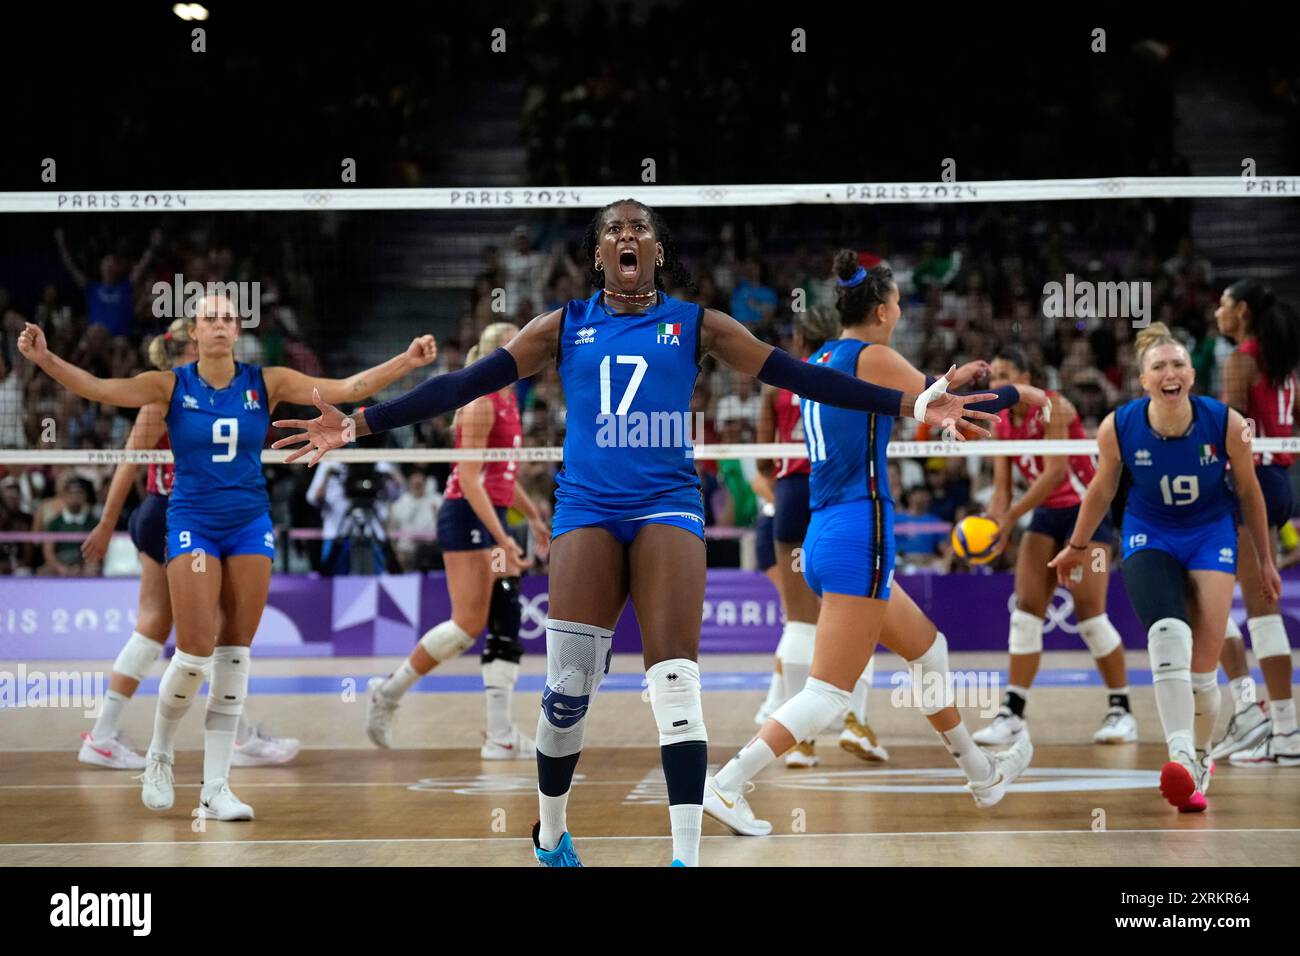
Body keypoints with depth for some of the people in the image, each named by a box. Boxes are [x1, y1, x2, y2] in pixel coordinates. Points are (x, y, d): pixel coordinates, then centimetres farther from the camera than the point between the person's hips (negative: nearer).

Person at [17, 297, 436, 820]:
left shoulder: (266, 383, 0)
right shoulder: (171, 385, -5)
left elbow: (346, 388, -5)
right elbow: (99, 388, -18)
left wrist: (407, 361, -16)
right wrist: (46, 358, -34)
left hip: (250, 525, 2)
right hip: (193, 524, -2)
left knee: (234, 654, 1)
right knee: (195, 653, -10)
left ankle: (215, 787, 7)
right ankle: (159, 758, 17)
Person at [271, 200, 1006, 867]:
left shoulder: (694, 324, 7)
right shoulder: (564, 326, 8)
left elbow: (798, 375, 4)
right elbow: (467, 384, 4)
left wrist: (909, 404, -3)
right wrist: (361, 424, -3)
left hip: (668, 504, 0)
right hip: (587, 507, 1)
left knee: (676, 681, -14)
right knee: (568, 686, -5)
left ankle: (688, 852, -14)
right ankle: (551, 833, 19)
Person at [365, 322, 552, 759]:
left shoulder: (507, 400, 15)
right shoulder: (481, 403, -12)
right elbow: (469, 479, -18)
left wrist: (533, 517, 22)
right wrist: (501, 538, -22)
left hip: (492, 518, 9)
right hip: (467, 517, -9)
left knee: (507, 625, 2)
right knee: (469, 624, -11)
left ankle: (500, 736, 2)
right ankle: (388, 693, 5)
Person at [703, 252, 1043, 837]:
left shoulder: (821, 362, 15)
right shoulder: (871, 356, -8)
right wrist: (1015, 393, 13)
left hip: (823, 540, 10)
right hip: (859, 537, -10)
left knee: (928, 650, 23)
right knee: (829, 693, -9)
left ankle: (982, 776, 34)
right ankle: (726, 787, -15)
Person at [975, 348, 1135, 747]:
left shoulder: (1053, 407, -18)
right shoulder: (1001, 424, 3)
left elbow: (1055, 472, -27)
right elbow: (1002, 485, 3)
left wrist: (1011, 516, -31)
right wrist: (991, 523, -17)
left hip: (1086, 508, -7)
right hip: (1046, 513, 7)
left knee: (1090, 613, -11)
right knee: (1026, 609, -5)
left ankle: (1121, 711, 1)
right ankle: (1013, 711, -5)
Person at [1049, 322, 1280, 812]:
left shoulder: (1226, 423, -19)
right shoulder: (1117, 428, -18)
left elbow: (1249, 491, -1)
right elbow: (1101, 489, 3)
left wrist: (1265, 561, 7)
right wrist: (1077, 546, 14)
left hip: (1211, 535, 1)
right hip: (1149, 536, -1)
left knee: (1203, 669, -6)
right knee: (1168, 632, -30)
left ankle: (1199, 760, 20)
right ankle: (1181, 756, -39)